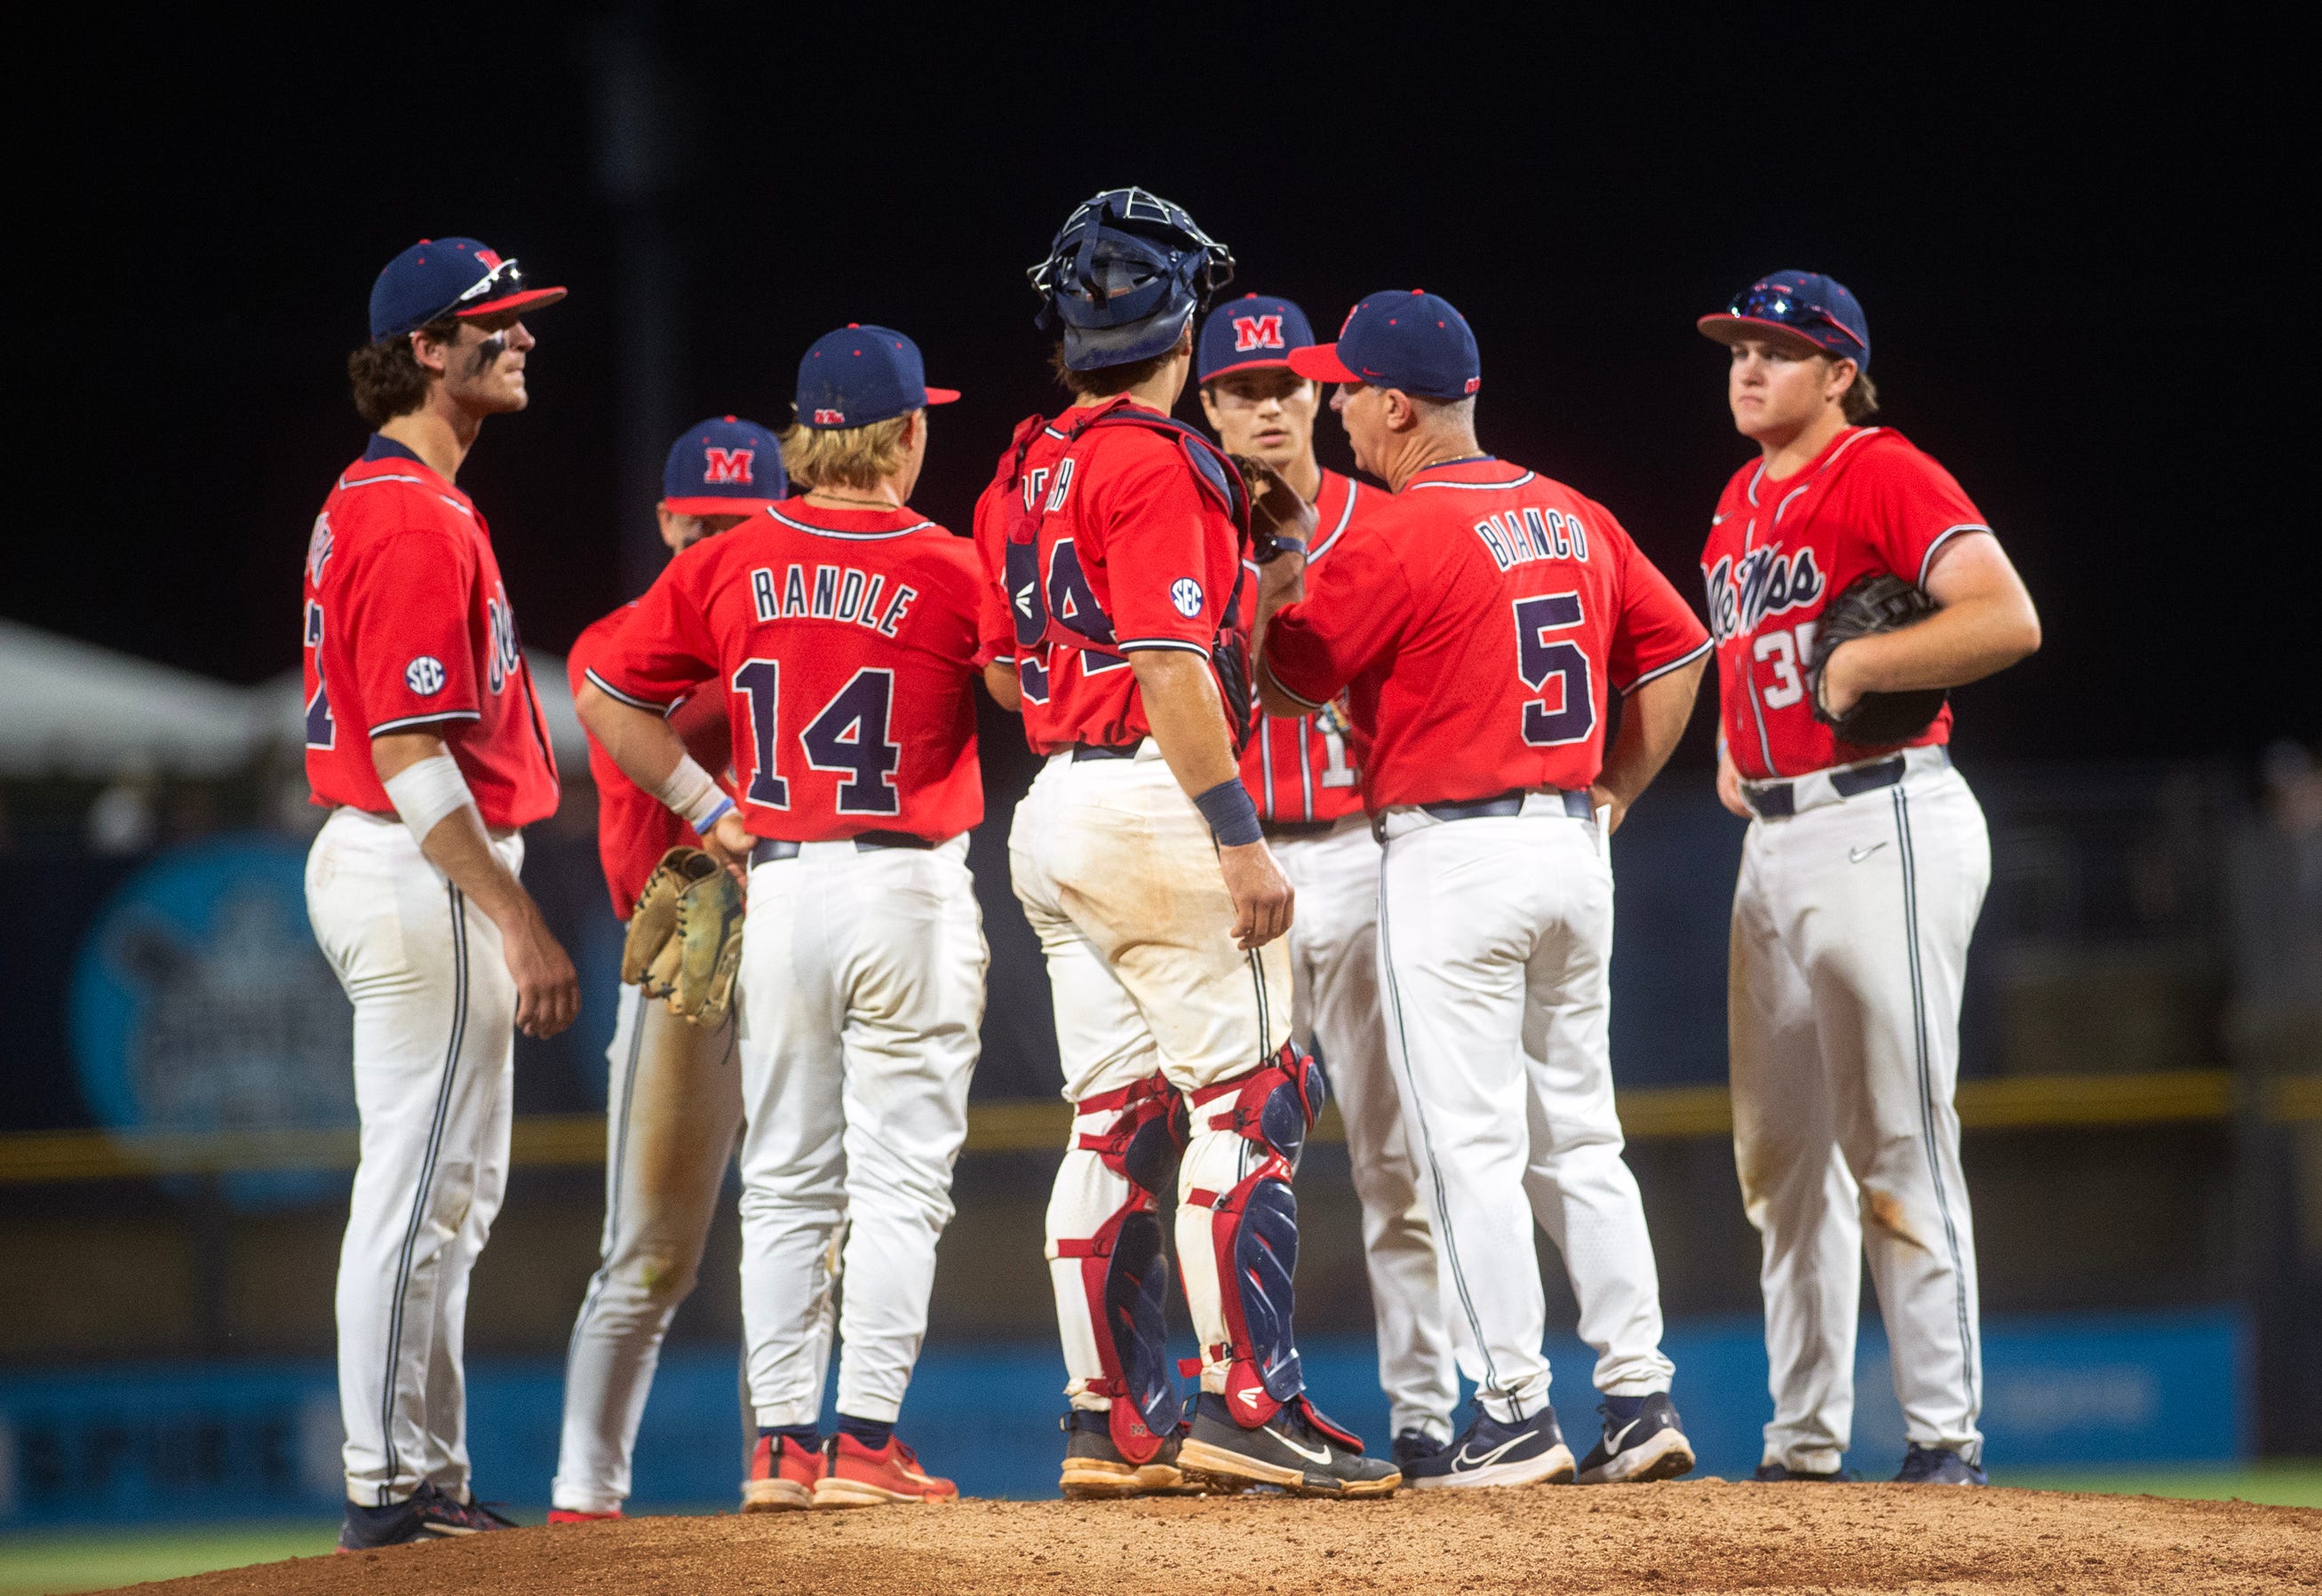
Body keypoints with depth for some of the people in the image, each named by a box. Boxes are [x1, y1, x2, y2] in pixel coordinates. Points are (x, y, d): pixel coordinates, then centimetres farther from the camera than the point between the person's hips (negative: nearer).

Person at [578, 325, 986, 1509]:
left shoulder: (728, 565, 3)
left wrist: (708, 809, 13)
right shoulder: (947, 570, -7)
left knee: (788, 1186, 10)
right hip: (910, 890, -3)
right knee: (898, 1181, 0)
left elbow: (608, 702, 8)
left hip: (780, 887, 3)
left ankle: (782, 1443, 9)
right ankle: (866, 1441, -4)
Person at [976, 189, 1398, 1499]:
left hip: (1053, 805, 9)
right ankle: (1249, 1405, -11)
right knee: (1251, 1101, -6)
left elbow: (1006, 665, 19)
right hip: (1155, 803, -9)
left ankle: (1114, 1423, 10)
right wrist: (1241, 839, -20)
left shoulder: (1025, 474, 14)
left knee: (1118, 1120, 10)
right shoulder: (1158, 464, -13)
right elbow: (1170, 665, -20)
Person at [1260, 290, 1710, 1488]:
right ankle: (1638, 1399, 10)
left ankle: (1515, 1413, -4)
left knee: (1471, 1144, -3)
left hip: (1450, 852, -7)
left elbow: (1287, 680, -7)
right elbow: (1678, 651, 14)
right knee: (1578, 1140, 13)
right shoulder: (1578, 522, 10)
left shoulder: (1395, 538, -13)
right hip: (1573, 849, 7)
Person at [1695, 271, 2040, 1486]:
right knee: (1782, 1153, 11)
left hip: (1885, 826, -9)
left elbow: (2009, 620, -21)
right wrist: (1734, 746, 15)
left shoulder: (1885, 475, -9)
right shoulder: (1739, 505, 17)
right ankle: (1804, 1440, 17)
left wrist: (1857, 667, -20)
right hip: (1774, 840, 9)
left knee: (1897, 1147, -10)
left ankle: (1946, 1432, -7)